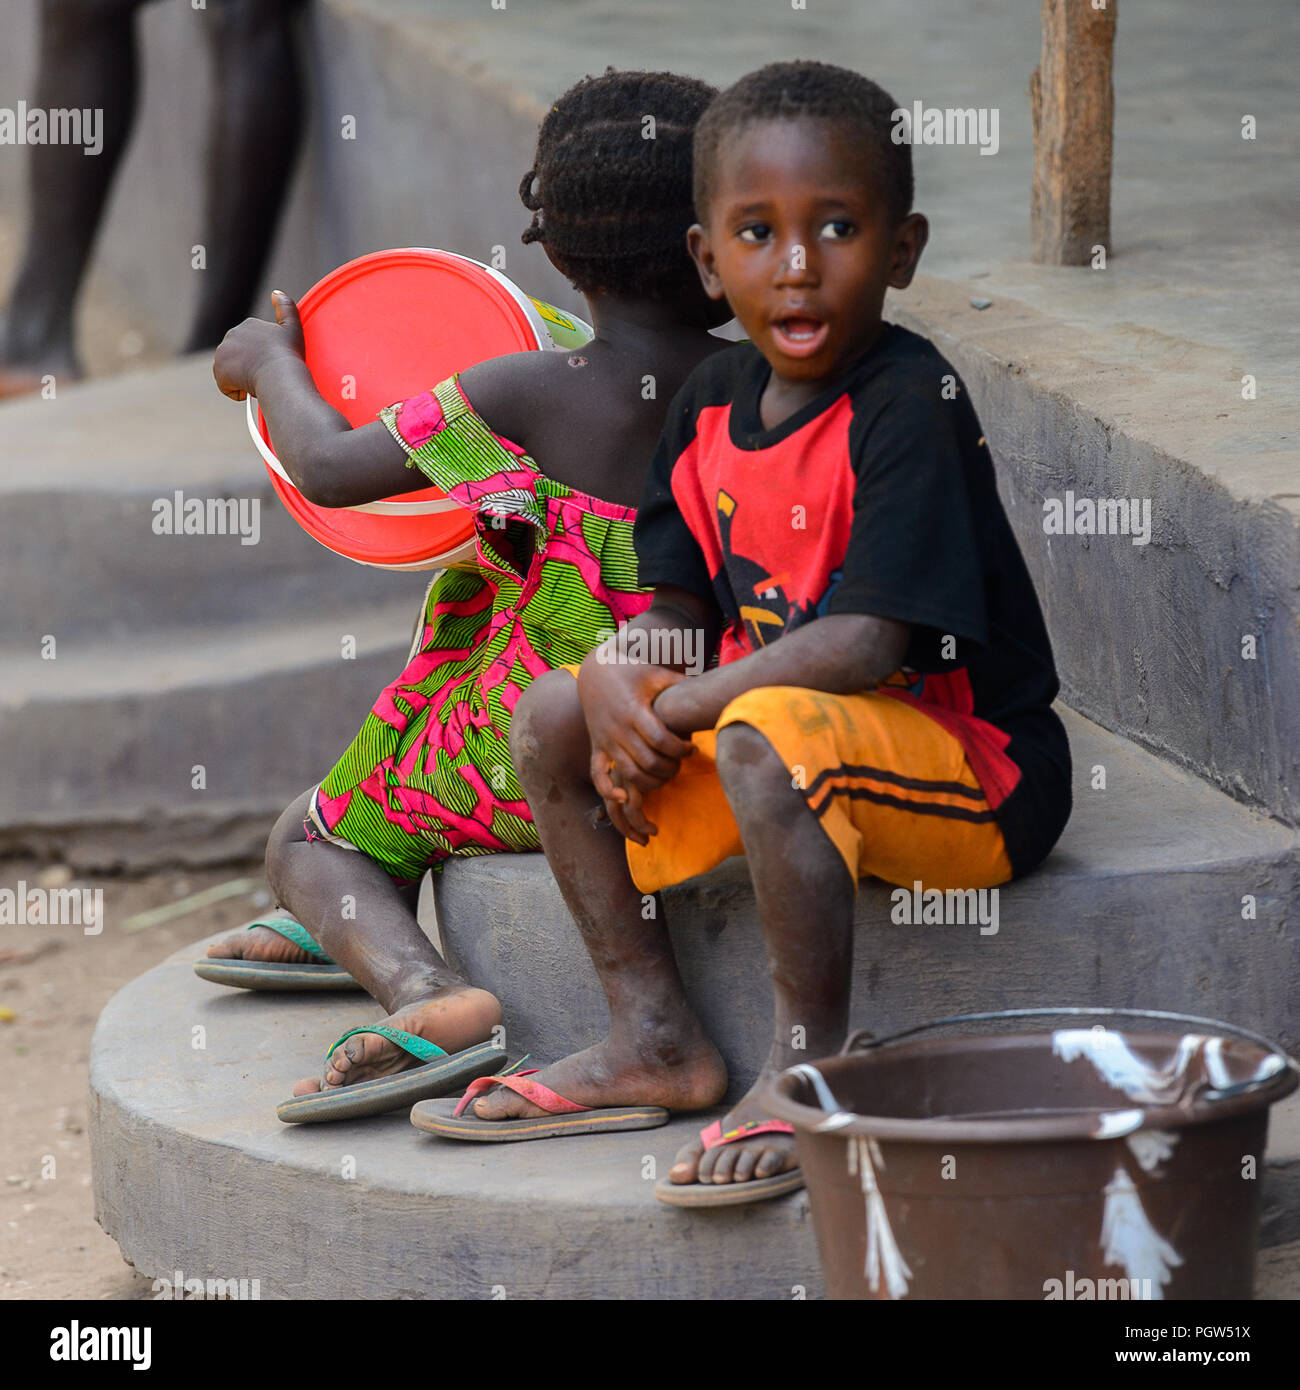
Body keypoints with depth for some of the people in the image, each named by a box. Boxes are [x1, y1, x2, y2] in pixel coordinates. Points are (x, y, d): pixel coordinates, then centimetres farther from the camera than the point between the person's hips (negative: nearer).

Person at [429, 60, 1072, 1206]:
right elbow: (677, 608, 10)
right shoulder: (713, 403, 5)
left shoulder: (908, 404, -19)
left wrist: (681, 708, -20)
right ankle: (657, 1038, 6)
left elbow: (869, 644, -27)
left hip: (977, 774, -9)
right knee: (551, 718, 1)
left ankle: (808, 1070, -24)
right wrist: (615, 687, -14)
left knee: (765, 742, -36)